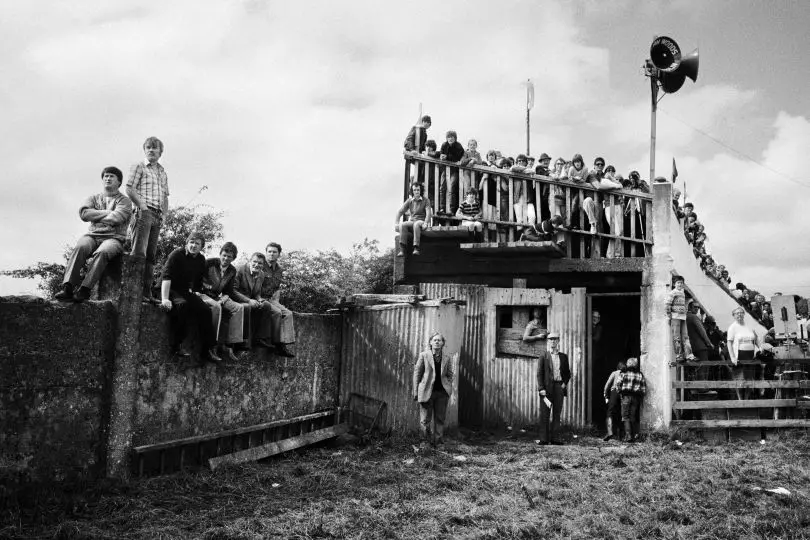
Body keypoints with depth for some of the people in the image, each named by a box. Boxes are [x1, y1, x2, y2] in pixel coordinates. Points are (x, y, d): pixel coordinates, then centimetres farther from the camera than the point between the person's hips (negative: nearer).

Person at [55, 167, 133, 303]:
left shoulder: (124, 201, 12)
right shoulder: (93, 198, 24)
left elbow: (116, 218, -7)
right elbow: (84, 213, 3)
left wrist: (95, 216, 5)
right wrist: (107, 213, 0)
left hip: (114, 238, -3)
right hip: (92, 235, 3)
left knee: (102, 252, -36)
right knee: (79, 248, -30)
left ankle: (84, 289, -40)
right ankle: (67, 288, -38)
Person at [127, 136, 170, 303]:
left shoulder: (162, 172, 21)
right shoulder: (138, 167, 4)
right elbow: (130, 189, -6)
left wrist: (163, 213, 8)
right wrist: (143, 207, -12)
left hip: (157, 216, 6)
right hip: (143, 213, -6)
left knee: (151, 255, 5)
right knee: (139, 252, -15)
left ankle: (147, 292, 7)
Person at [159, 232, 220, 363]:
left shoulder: (201, 259, 6)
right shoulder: (177, 254, -13)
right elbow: (166, 276, -23)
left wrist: (197, 291, 4)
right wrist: (165, 299, -33)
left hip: (185, 291, 6)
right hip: (169, 290, -6)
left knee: (205, 310, -15)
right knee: (182, 304, -36)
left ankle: (208, 350, -11)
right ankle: (177, 346, -26)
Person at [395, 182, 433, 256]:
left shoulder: (426, 200, 3)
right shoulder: (409, 201, 13)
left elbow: (428, 213, -9)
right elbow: (400, 211, 8)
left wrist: (425, 223, -27)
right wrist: (396, 223, -7)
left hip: (422, 222, -3)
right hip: (411, 222, 3)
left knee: (416, 224, -39)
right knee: (402, 225, -30)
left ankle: (416, 248, -44)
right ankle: (402, 250, -38)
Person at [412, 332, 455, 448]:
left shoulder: (447, 359, 9)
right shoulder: (423, 355, 1)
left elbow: (449, 375, 16)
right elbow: (417, 373, 1)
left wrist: (448, 388, 1)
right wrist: (416, 391, -4)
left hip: (442, 392, 2)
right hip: (427, 391, -2)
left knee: (440, 419, 6)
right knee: (425, 419, 1)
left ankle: (438, 441, 15)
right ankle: (426, 440, 16)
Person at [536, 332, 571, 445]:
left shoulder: (563, 356, 15)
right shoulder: (543, 355, 4)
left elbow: (568, 373, 18)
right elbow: (539, 373, -1)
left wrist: (565, 383, 0)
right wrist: (541, 388, -10)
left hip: (559, 386, 3)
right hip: (546, 387, -3)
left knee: (557, 414, 2)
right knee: (545, 414, -3)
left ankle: (554, 438, 5)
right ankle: (544, 438, -2)